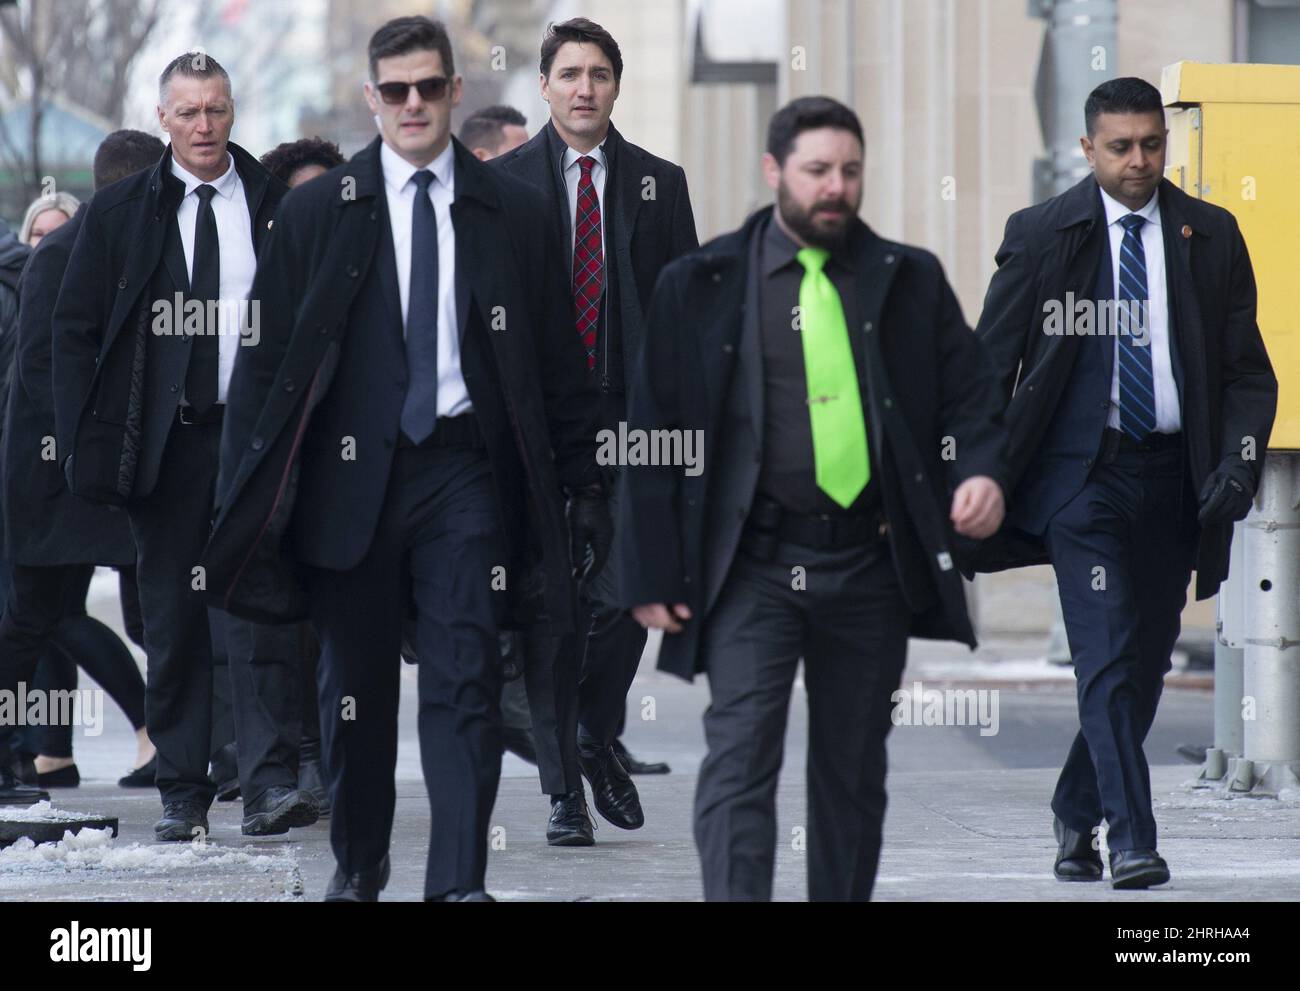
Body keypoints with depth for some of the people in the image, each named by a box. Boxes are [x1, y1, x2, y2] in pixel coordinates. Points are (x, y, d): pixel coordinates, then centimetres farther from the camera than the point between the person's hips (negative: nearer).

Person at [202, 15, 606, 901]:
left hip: (467, 471, -1)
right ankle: (359, 869, 23)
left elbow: (556, 363, 8)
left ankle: (460, 882, -9)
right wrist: (246, 490, -1)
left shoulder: (510, 213, 6)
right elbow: (267, 356, 4)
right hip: (353, 472, 1)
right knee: (356, 686, 8)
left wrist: (584, 486, 4)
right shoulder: (317, 211, 5)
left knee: (466, 685, -7)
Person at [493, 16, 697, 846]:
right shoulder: (503, 183, 5)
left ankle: (599, 736, 18)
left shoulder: (659, 183, 10)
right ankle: (564, 785, 7)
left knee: (626, 592, -8)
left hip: (632, 420, 1)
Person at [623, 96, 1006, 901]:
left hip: (871, 563, 3)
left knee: (854, 773, 11)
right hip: (753, 563, -2)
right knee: (740, 761, -13)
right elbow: (652, 434, 3)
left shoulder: (911, 282, 9)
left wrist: (983, 472, -11)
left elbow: (969, 395, 12)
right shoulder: (701, 285, 3)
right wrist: (652, 576, -2)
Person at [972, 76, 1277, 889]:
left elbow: (1247, 369, 7)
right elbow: (990, 361, 5)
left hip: (1174, 475, 3)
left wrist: (1240, 458, -9)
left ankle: (1077, 814, 28)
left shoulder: (1211, 238, 6)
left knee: (1146, 663, 8)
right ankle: (1132, 842, -15)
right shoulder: (1043, 235, 1)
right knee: (1108, 657, -13)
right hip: (1083, 470, -3)